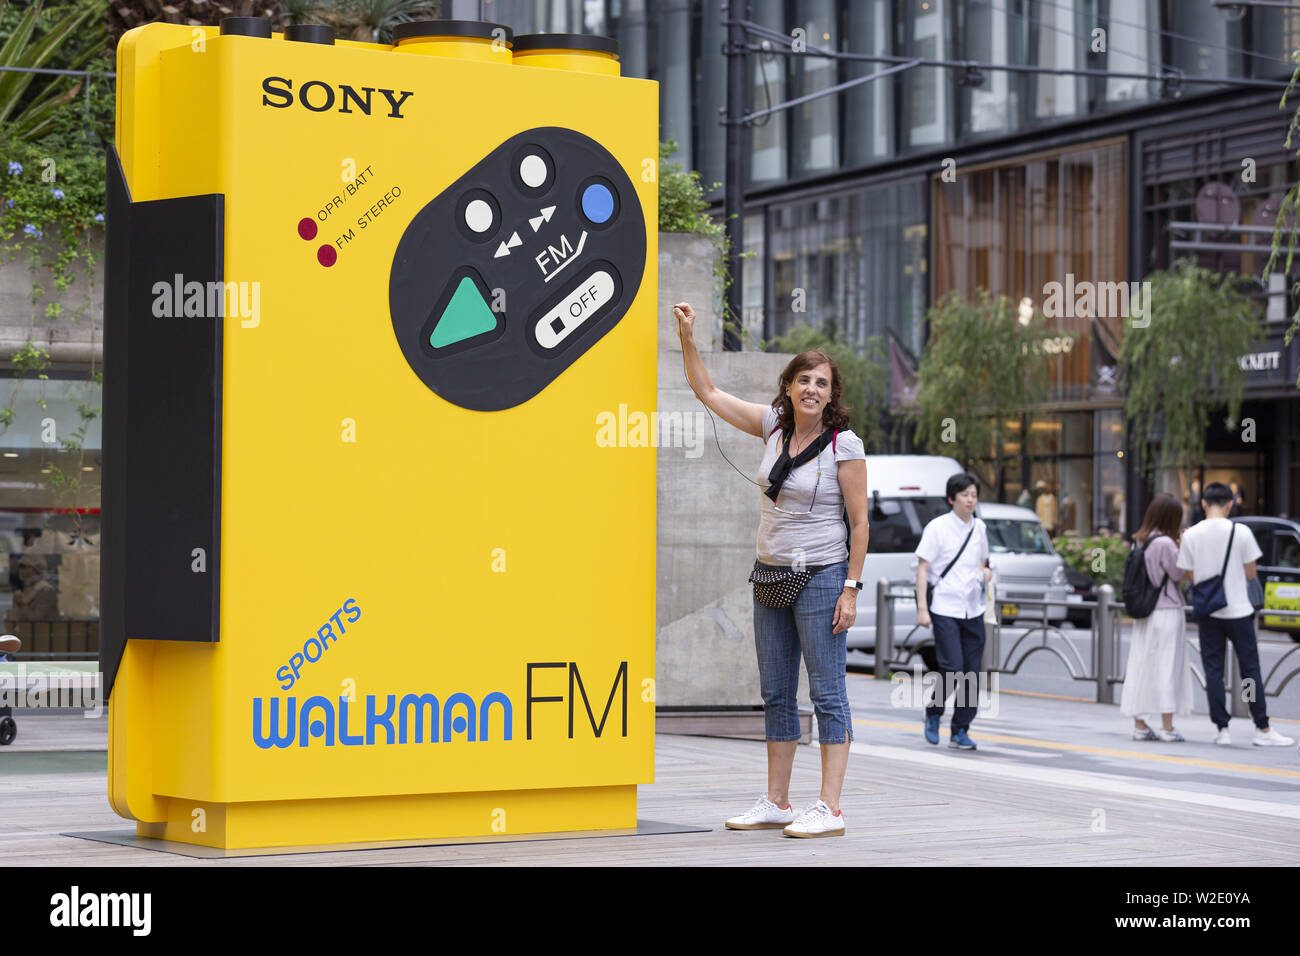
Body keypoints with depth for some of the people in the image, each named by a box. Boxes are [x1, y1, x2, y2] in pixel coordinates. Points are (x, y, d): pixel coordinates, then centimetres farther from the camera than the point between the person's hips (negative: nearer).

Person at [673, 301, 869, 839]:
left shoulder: (845, 446, -9)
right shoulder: (774, 425, 7)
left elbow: (860, 522, -9)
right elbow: (709, 395, 14)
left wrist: (851, 589, -14)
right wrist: (688, 339, 5)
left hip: (820, 578, -7)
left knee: (828, 693, -6)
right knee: (776, 694, 11)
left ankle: (830, 810, -6)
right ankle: (776, 804, 18)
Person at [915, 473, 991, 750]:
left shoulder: (979, 528, 11)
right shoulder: (938, 527, -5)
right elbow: (923, 568, -5)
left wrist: (985, 572, 1)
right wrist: (922, 608, -11)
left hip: (973, 610, 5)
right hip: (945, 609, -5)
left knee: (972, 674, 2)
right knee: (952, 669, -14)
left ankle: (960, 731, 10)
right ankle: (933, 714, 11)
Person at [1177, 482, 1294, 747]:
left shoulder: (1191, 536, -4)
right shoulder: (1241, 532, -9)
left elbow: (1189, 576, 0)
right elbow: (1251, 573, -3)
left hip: (1207, 613, 2)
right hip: (1238, 610, -2)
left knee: (1213, 670, 6)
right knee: (1250, 670, 5)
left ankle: (1221, 729, 5)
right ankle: (1263, 729, 6)